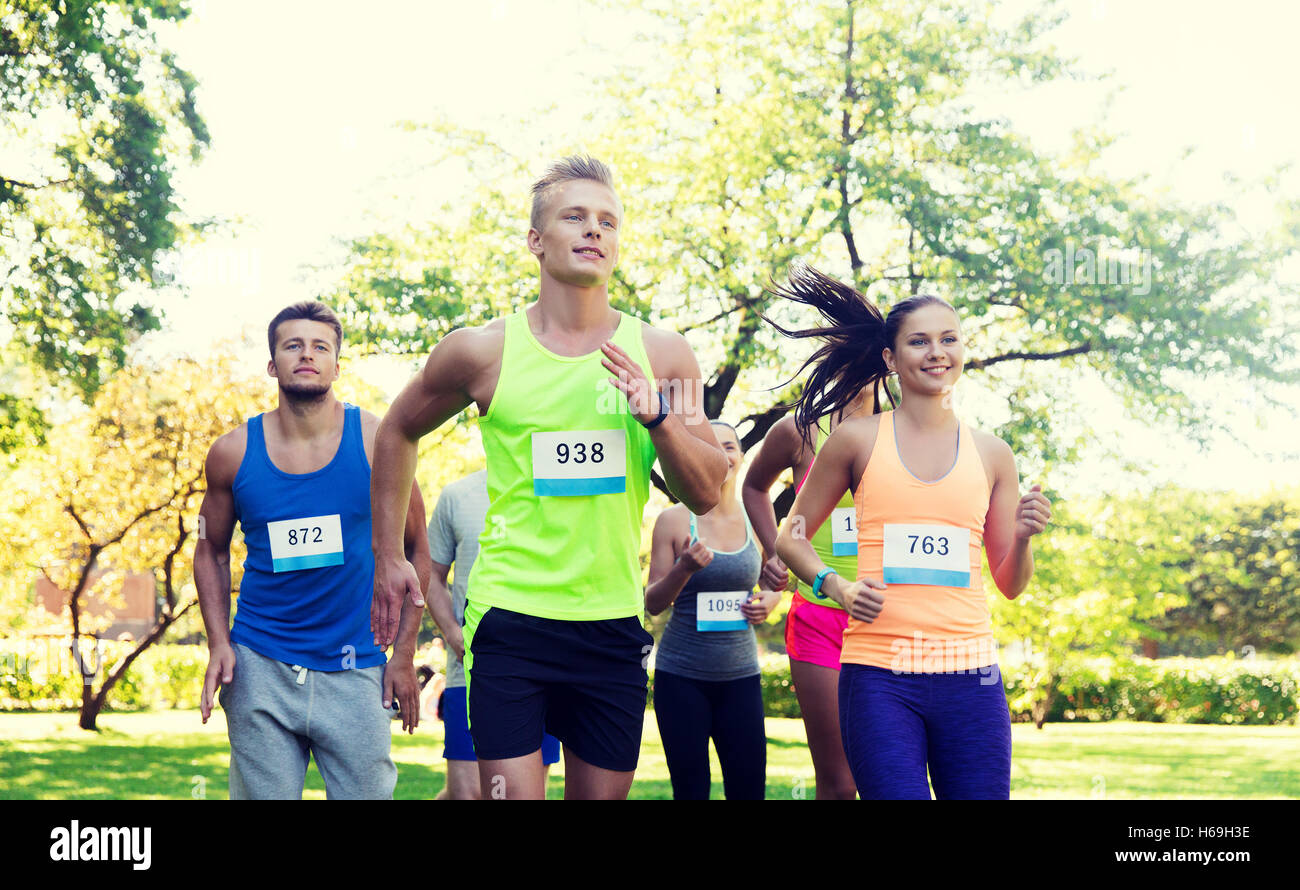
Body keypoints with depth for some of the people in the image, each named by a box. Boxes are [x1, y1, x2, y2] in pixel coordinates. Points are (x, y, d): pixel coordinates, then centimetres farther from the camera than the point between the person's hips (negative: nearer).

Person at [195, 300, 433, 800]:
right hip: (259, 668, 1)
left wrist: (404, 655, 0)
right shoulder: (233, 453, 1)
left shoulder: (377, 442, -2)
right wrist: (218, 642, 0)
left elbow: (416, 549, 5)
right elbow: (211, 552, 14)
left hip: (354, 670, -1)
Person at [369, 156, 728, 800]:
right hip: (509, 619, -2)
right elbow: (398, 432, 15)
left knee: (603, 793, 11)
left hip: (614, 626, 3)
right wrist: (388, 557, 12)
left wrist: (657, 417, -14)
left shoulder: (661, 355, 2)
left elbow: (705, 495, 4)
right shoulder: (482, 351, -2)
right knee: (511, 793, -8)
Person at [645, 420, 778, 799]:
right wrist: (684, 569, -19)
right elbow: (653, 603, -1)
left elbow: (773, 580, 20)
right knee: (690, 789, 1)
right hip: (681, 675, -2)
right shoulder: (674, 520, -3)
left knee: (750, 786, 0)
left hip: (740, 673, 3)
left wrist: (770, 600, -3)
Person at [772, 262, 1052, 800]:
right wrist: (836, 586, -6)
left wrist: (1022, 538, -5)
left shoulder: (991, 455, 10)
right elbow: (791, 538, 12)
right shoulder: (858, 439, 4)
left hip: (970, 673, 2)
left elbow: (1009, 584, 15)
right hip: (878, 675, -2)